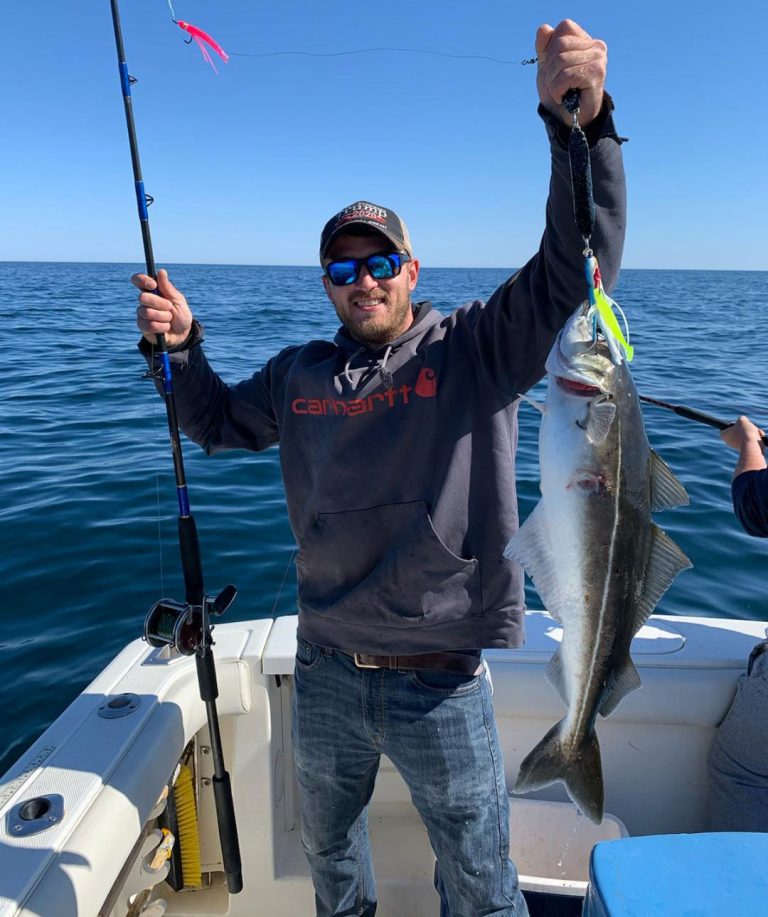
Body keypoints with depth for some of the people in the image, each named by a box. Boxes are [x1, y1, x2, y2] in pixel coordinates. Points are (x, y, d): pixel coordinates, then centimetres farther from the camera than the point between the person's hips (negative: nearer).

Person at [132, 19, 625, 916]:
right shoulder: (299, 375, 5)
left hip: (437, 681, -4)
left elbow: (575, 267, -19)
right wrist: (179, 345, 1)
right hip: (324, 673, 5)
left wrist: (579, 122, -32)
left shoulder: (475, 347, -7)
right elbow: (216, 421, 18)